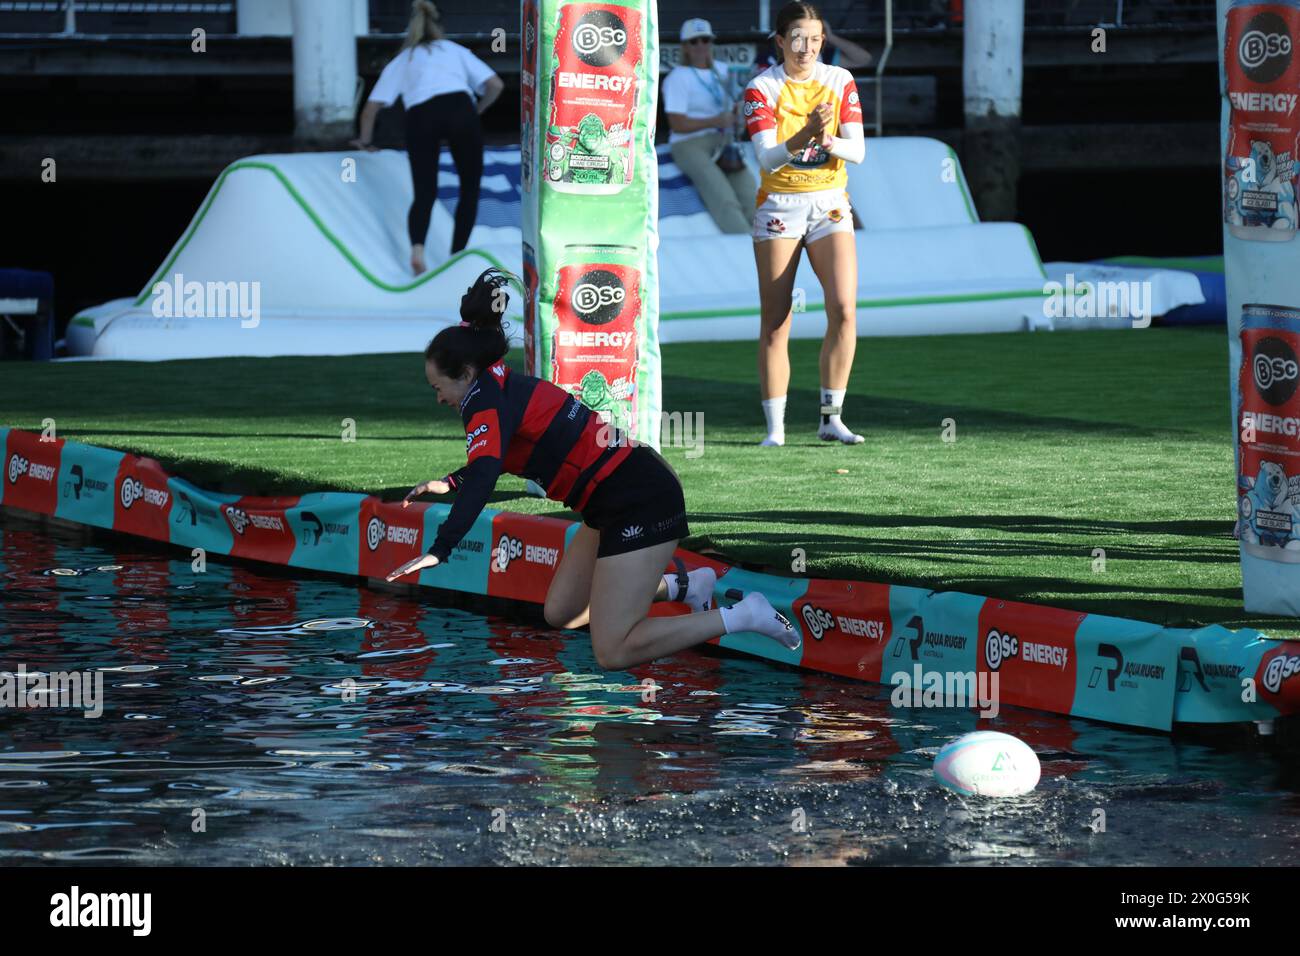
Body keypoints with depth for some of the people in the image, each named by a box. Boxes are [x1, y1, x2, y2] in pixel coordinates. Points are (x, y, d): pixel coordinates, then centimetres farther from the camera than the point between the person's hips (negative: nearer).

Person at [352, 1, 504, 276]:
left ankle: (417, 249, -20)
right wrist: (476, 113, 33)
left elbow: (372, 106, 23)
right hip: (460, 107, 0)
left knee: (424, 193, 6)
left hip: (421, 116, 0)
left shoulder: (401, 60, 31)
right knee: (470, 187, 15)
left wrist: (365, 141, 38)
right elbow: (495, 85, 19)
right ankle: (457, 256, 6)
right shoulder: (455, 50, 31)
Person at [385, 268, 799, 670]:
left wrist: (438, 551, -36)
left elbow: (483, 478, -30)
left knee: (613, 653, -12)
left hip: (640, 502, -10)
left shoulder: (487, 399, -13)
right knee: (560, 614, 19)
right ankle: (682, 585, 25)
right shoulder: (511, 387, 15)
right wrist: (450, 482, 33)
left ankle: (743, 616, -9)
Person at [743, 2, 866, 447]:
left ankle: (831, 419, -2)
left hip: (830, 204, 2)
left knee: (843, 309, -13)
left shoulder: (840, 81, 2)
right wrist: (804, 135, -33)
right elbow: (766, 158, -16)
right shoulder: (761, 88, -6)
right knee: (775, 322, -4)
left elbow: (858, 151, -3)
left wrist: (830, 141, -24)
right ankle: (775, 427, 2)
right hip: (779, 207, -2)